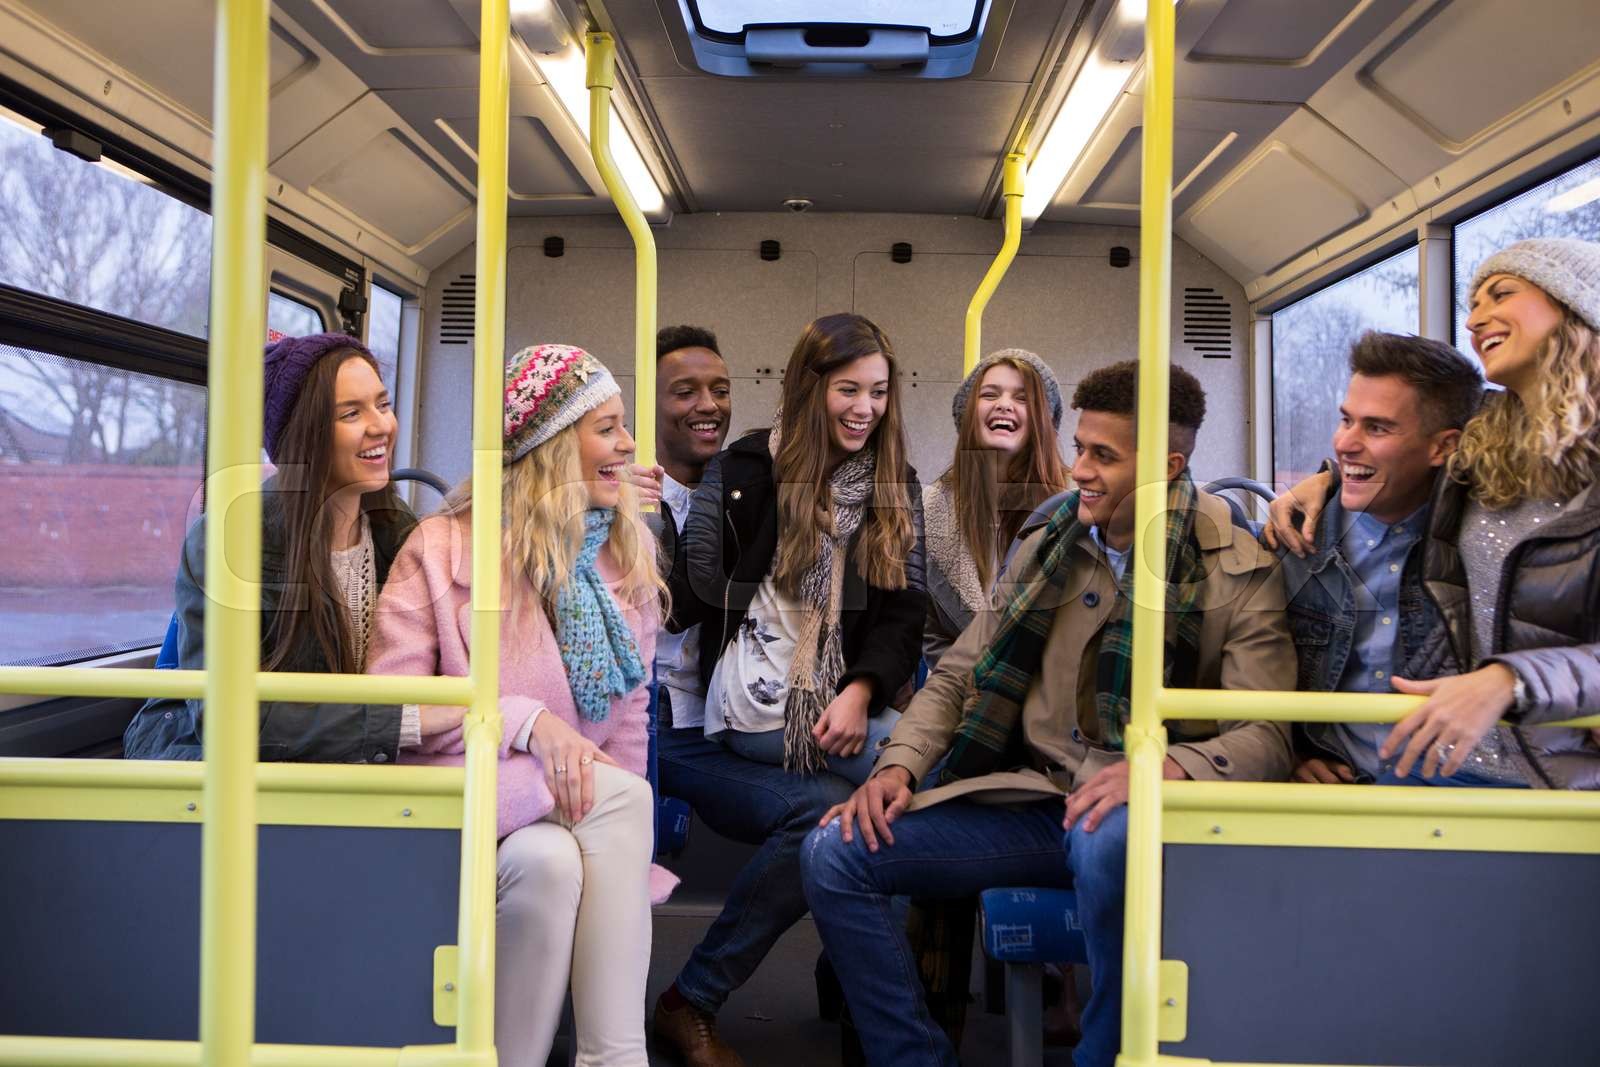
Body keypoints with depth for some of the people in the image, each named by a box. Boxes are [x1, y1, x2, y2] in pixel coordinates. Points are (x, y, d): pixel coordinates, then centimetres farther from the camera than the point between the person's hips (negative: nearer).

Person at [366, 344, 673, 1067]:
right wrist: (527, 721, -22)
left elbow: (629, 717, 9)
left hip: (581, 805, 3)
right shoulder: (444, 546, -5)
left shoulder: (627, 556, 8)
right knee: (621, 796, -29)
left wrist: (620, 843, -4)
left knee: (550, 861, -32)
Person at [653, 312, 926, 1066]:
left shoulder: (895, 491, 15)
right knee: (829, 811, -29)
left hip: (831, 717, 3)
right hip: (741, 719, -3)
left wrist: (859, 691, -10)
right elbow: (693, 595, 2)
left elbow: (902, 613, 7)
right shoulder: (743, 472, 6)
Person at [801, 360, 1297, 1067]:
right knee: (833, 855, -13)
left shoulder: (1239, 573, -3)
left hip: (1140, 815, -4)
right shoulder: (1048, 550, 11)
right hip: (1030, 800, 5)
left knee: (1111, 842, -41)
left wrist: (1163, 769, -31)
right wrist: (898, 766, -4)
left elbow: (1267, 738, -10)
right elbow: (957, 677, 13)